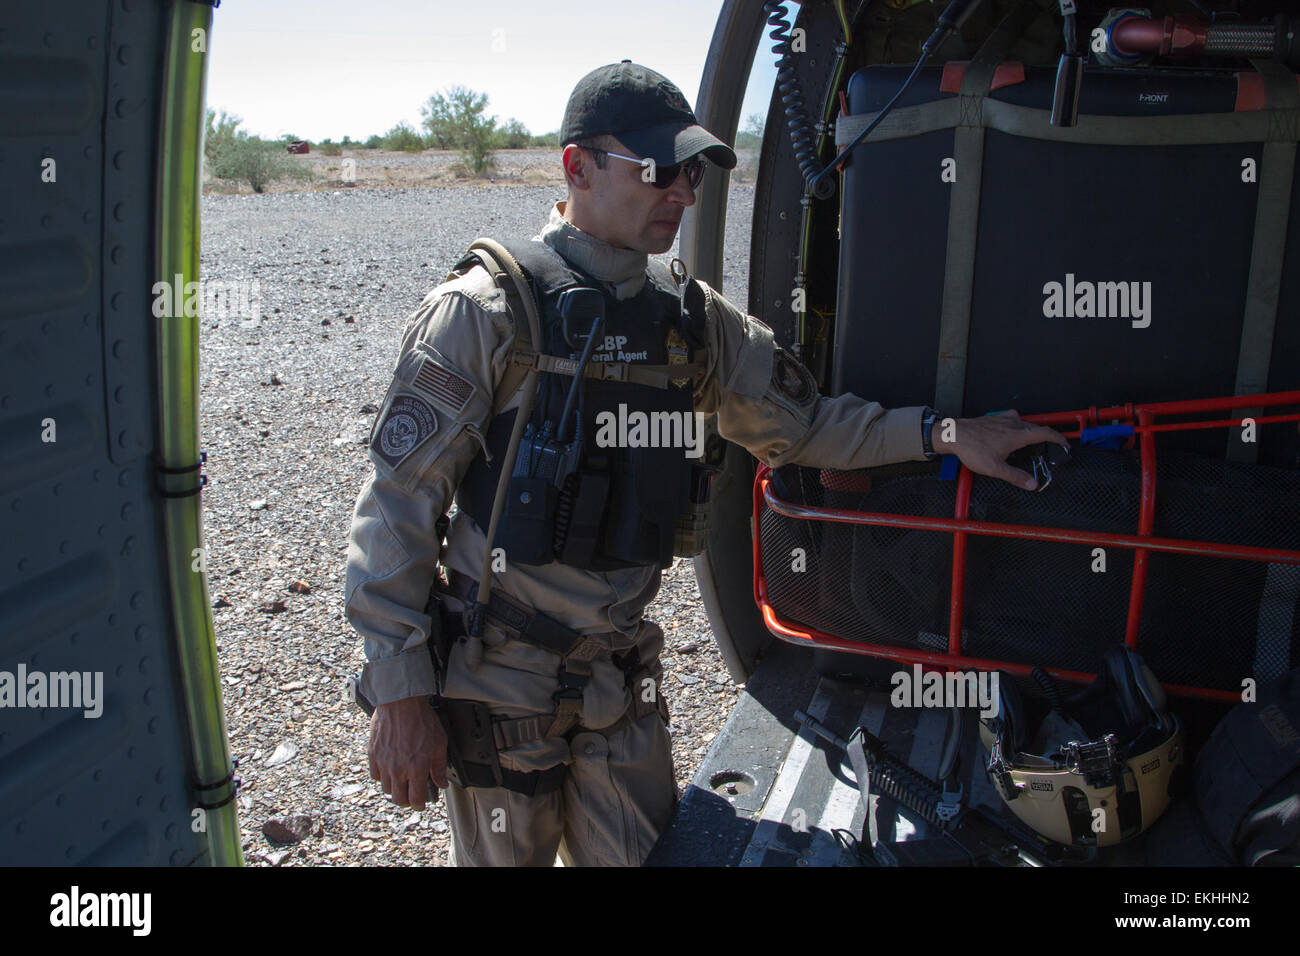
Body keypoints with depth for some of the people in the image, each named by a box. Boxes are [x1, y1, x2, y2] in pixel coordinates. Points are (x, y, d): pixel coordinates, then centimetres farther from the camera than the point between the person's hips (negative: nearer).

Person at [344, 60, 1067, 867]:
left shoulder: (691, 318, 2)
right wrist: (399, 693, -15)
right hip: (500, 676, -4)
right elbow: (400, 503, -14)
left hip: (623, 673, 5)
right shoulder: (485, 312, -15)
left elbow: (800, 423, 11)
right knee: (508, 854, 12)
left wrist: (945, 434, -1)